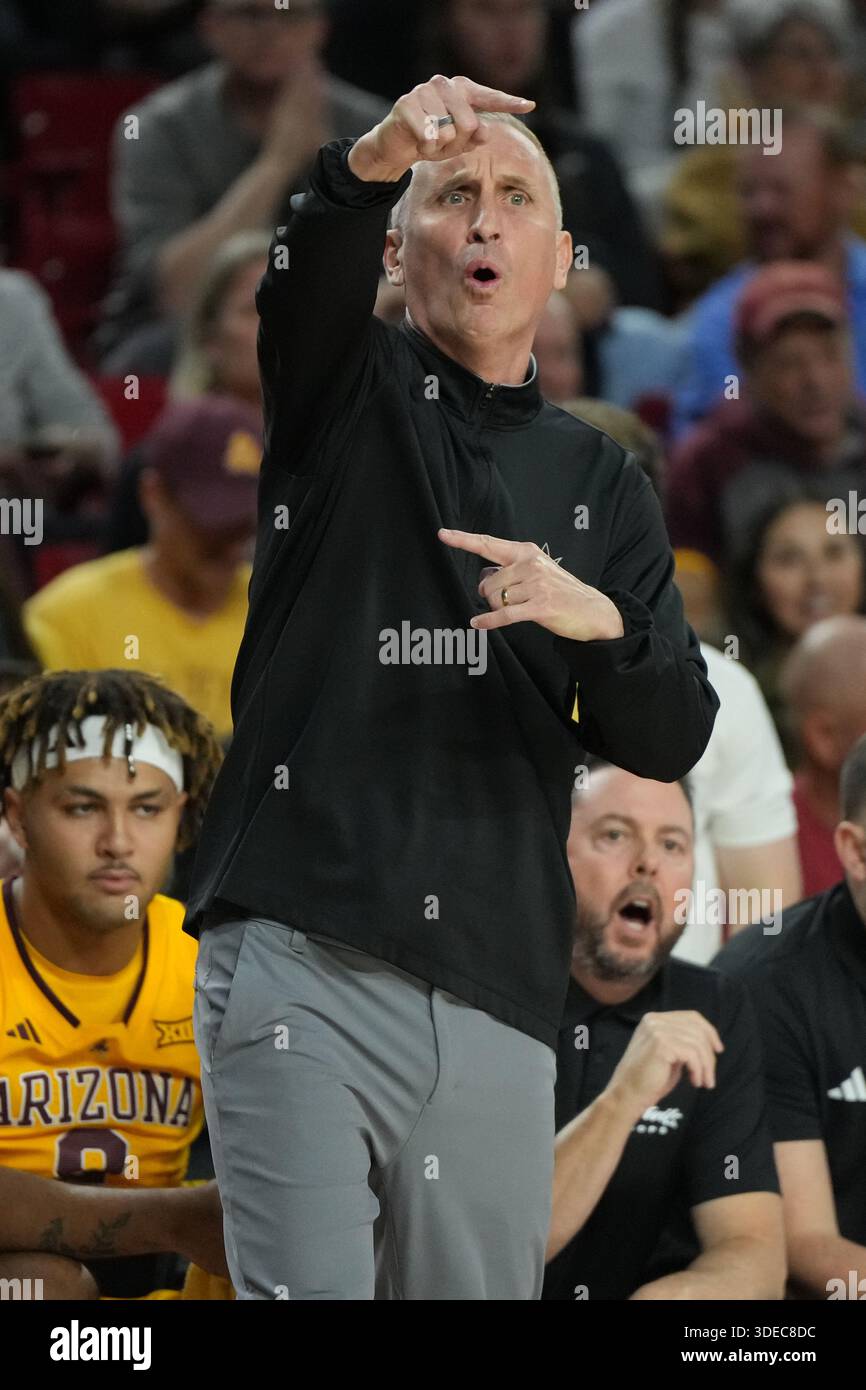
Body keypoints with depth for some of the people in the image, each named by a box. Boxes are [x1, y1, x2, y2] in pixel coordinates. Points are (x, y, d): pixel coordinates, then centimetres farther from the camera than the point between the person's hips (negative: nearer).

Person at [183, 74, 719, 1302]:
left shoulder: (603, 485, 20)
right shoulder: (348, 391, 12)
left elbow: (672, 739, 10)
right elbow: (308, 279, -14)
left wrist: (597, 621, -12)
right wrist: (373, 163, -36)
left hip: (499, 998, 4)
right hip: (302, 959, -3)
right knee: (308, 1296, -14)